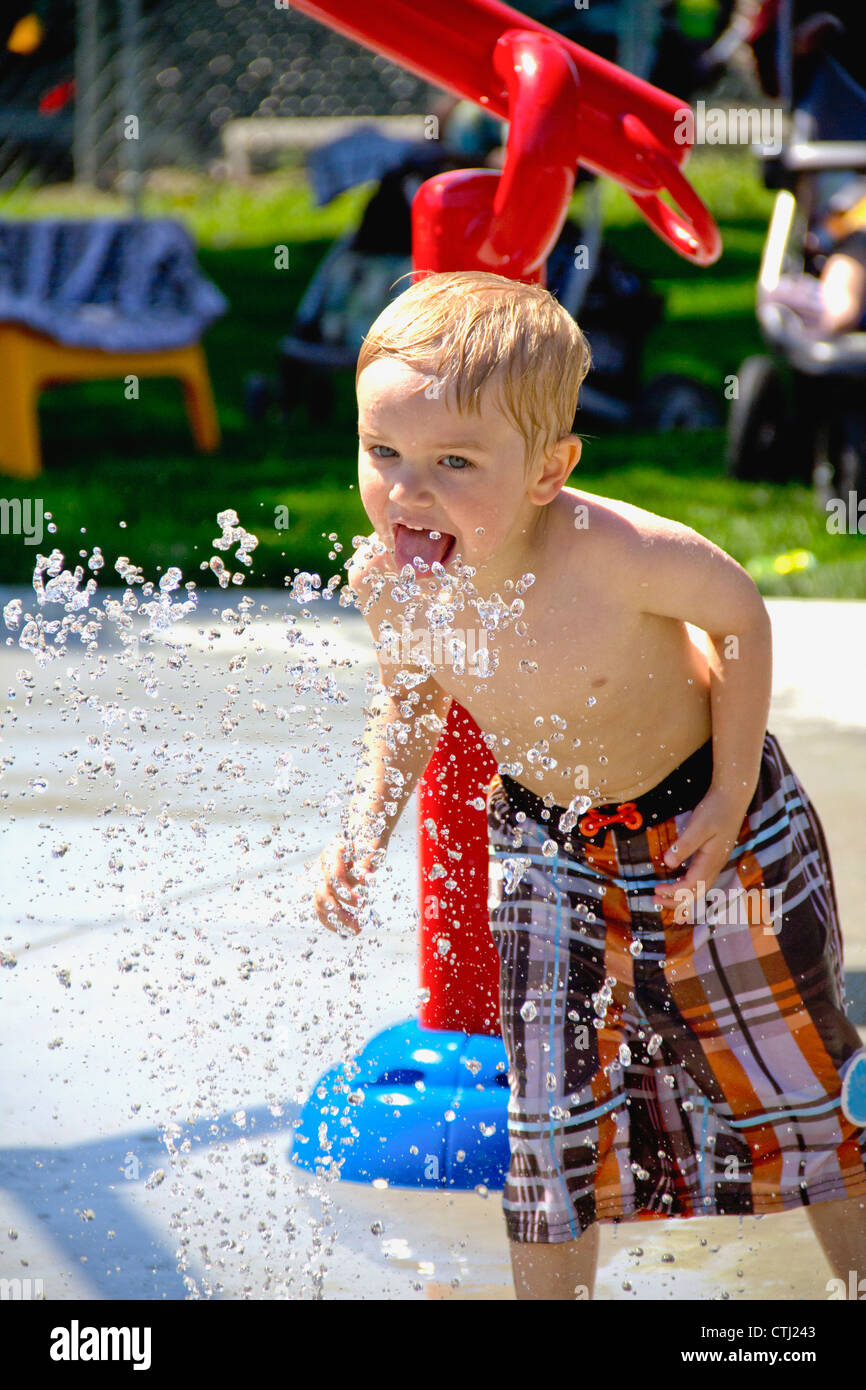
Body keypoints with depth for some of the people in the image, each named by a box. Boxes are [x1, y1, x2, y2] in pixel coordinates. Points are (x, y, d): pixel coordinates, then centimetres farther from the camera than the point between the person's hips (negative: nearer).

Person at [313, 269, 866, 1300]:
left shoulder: (615, 555, -38)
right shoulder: (385, 580, -23)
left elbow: (739, 617, -18)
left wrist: (730, 803, -15)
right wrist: (365, 833, -12)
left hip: (694, 812, -3)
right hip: (544, 847, 3)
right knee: (552, 1117, 7)